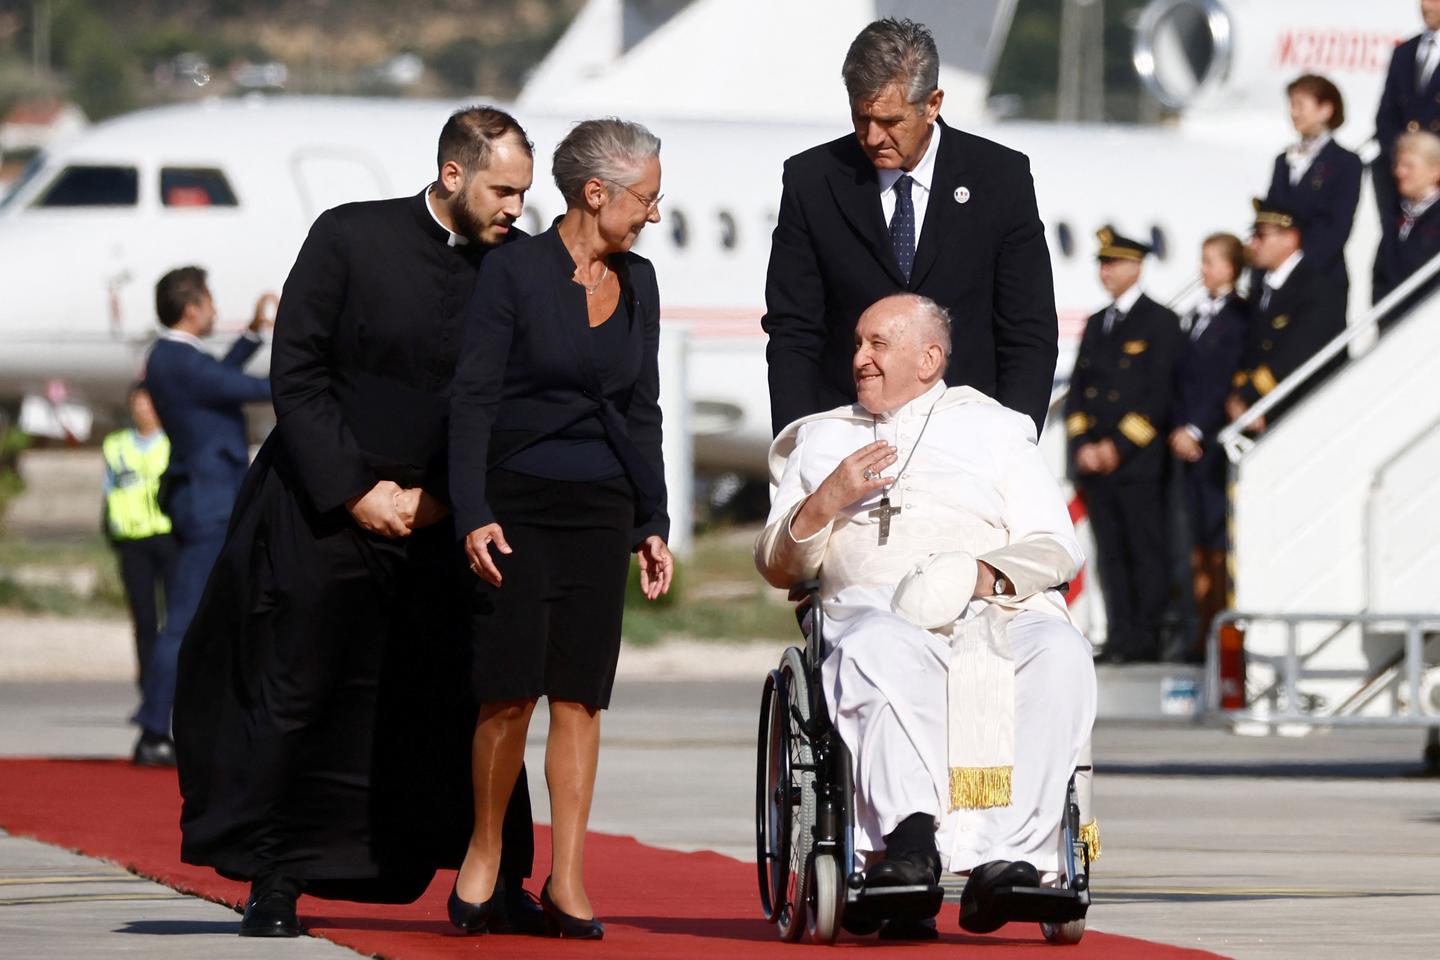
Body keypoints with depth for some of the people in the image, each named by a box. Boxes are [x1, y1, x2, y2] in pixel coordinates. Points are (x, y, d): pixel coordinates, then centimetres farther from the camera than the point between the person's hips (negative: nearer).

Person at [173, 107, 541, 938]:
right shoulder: (351, 238, -9)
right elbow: (297, 377, -7)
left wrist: (436, 499, -5)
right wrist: (356, 491, -11)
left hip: (442, 519, 3)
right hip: (326, 507, -3)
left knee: (470, 703, -1)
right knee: (297, 698, 2)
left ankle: (499, 885, 7)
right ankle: (274, 884, 11)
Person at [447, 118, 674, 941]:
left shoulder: (637, 282, 10)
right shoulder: (517, 270, -6)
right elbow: (473, 399, -8)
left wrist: (654, 523, 12)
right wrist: (474, 515, -15)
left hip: (601, 509, 5)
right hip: (519, 502, -5)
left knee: (581, 694, 0)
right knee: (512, 691, -8)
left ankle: (568, 881, 2)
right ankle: (486, 848, 12)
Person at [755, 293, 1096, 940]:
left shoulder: (995, 430, 27)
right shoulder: (819, 439, 31)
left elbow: (1056, 548, 14)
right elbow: (776, 566, 22)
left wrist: (986, 574, -8)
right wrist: (827, 502, 2)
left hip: (997, 611, 0)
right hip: (872, 606, 0)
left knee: (1060, 654, -35)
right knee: (881, 651, -40)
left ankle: (1008, 856, -44)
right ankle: (911, 840, -54)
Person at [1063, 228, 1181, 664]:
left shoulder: (1160, 322, -1)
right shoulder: (1096, 325, 18)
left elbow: (1159, 396, -8)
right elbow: (1077, 390, 15)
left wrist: (1118, 447, -13)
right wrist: (1083, 446, -1)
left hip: (1139, 464, -6)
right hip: (1095, 464, 6)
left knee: (1147, 554, -4)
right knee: (1110, 555, 5)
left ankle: (1145, 640, -4)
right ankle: (1119, 638, 7)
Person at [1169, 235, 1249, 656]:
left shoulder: (1239, 317, -8)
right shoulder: (1196, 316, 17)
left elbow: (1227, 384, -12)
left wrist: (1195, 431, -11)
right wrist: (1179, 430, 7)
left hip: (1218, 444, -7)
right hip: (1189, 443, 7)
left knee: (1220, 545, -7)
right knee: (1198, 546, 7)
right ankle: (1204, 632, 9)